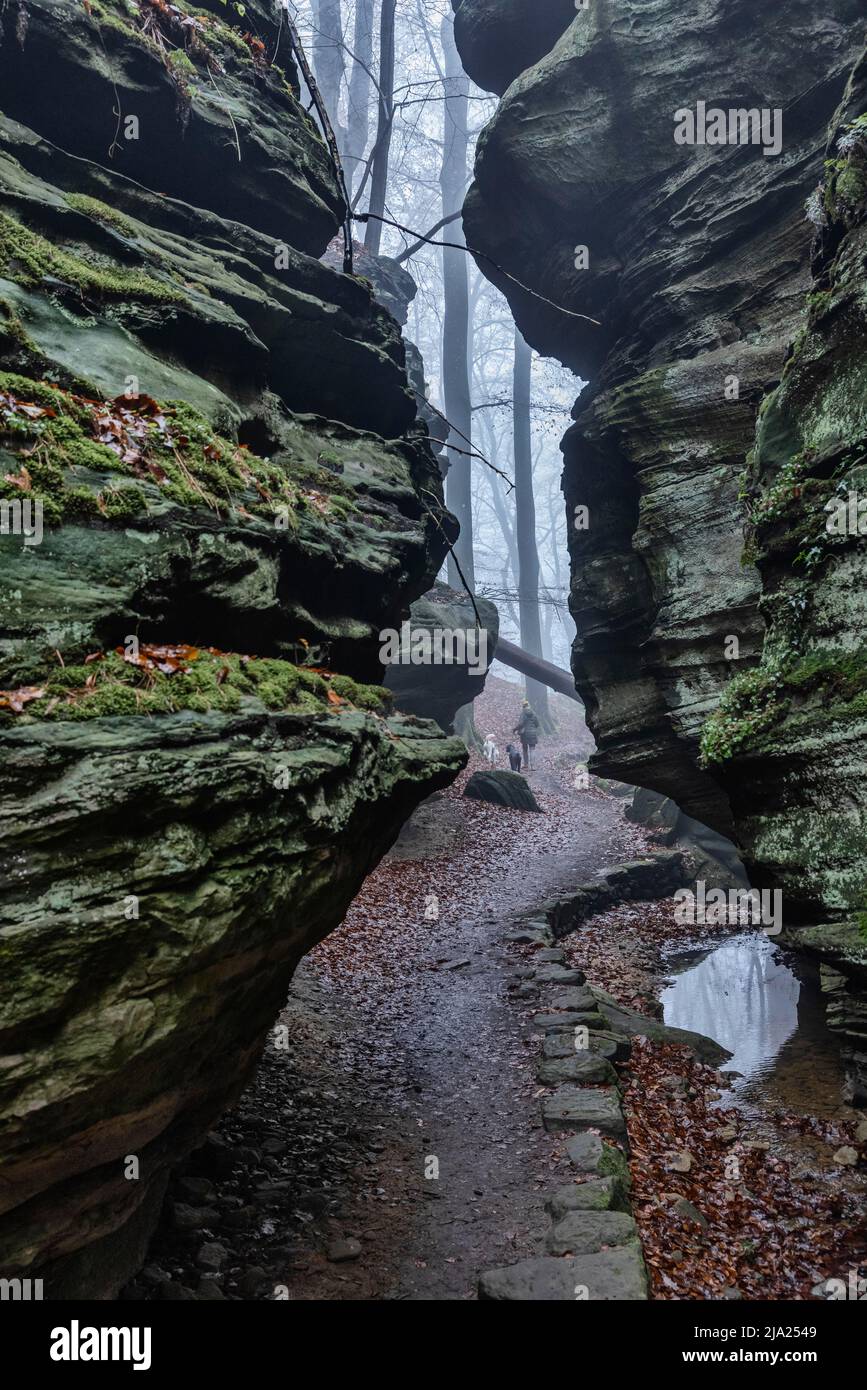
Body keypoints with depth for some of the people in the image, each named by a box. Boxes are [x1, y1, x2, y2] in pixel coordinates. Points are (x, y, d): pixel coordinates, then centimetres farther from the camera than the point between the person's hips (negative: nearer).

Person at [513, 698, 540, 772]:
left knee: (525, 750, 12)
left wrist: (514, 729, -3)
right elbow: (537, 724, 8)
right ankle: (531, 766, -1)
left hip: (525, 733, -3)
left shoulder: (523, 713, -10)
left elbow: (520, 723, -17)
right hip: (533, 734, 3)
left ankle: (526, 765, 16)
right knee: (531, 750, 4)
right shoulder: (533, 713, 5)